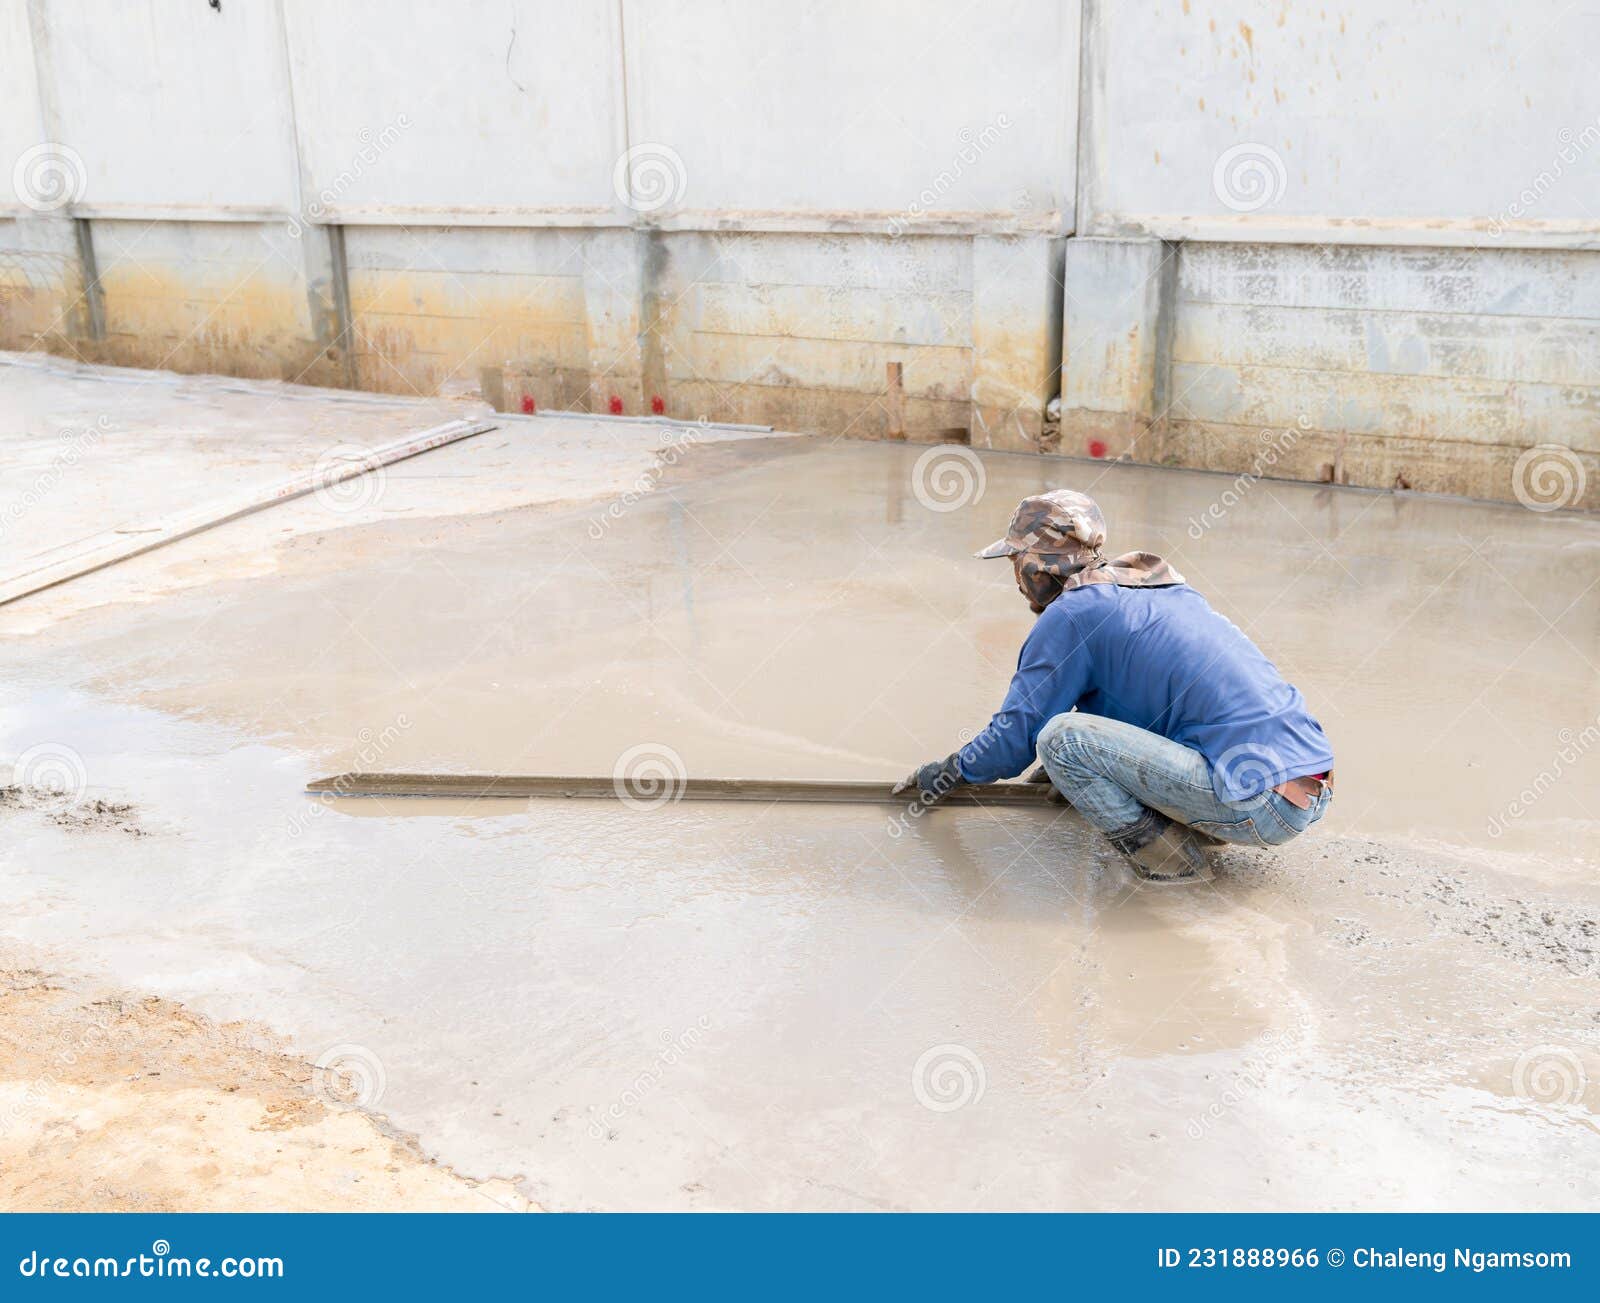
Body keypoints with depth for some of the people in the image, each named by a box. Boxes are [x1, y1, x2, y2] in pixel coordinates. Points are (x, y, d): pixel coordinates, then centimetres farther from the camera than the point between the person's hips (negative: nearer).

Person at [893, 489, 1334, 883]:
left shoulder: (1070, 613, -3)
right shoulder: (1168, 588, 21)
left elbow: (1016, 735, 3)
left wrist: (948, 771, 20)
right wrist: (1075, 764, 48)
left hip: (1259, 810, -9)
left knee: (1060, 737, -9)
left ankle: (1166, 855, -3)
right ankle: (1198, 827, 12)